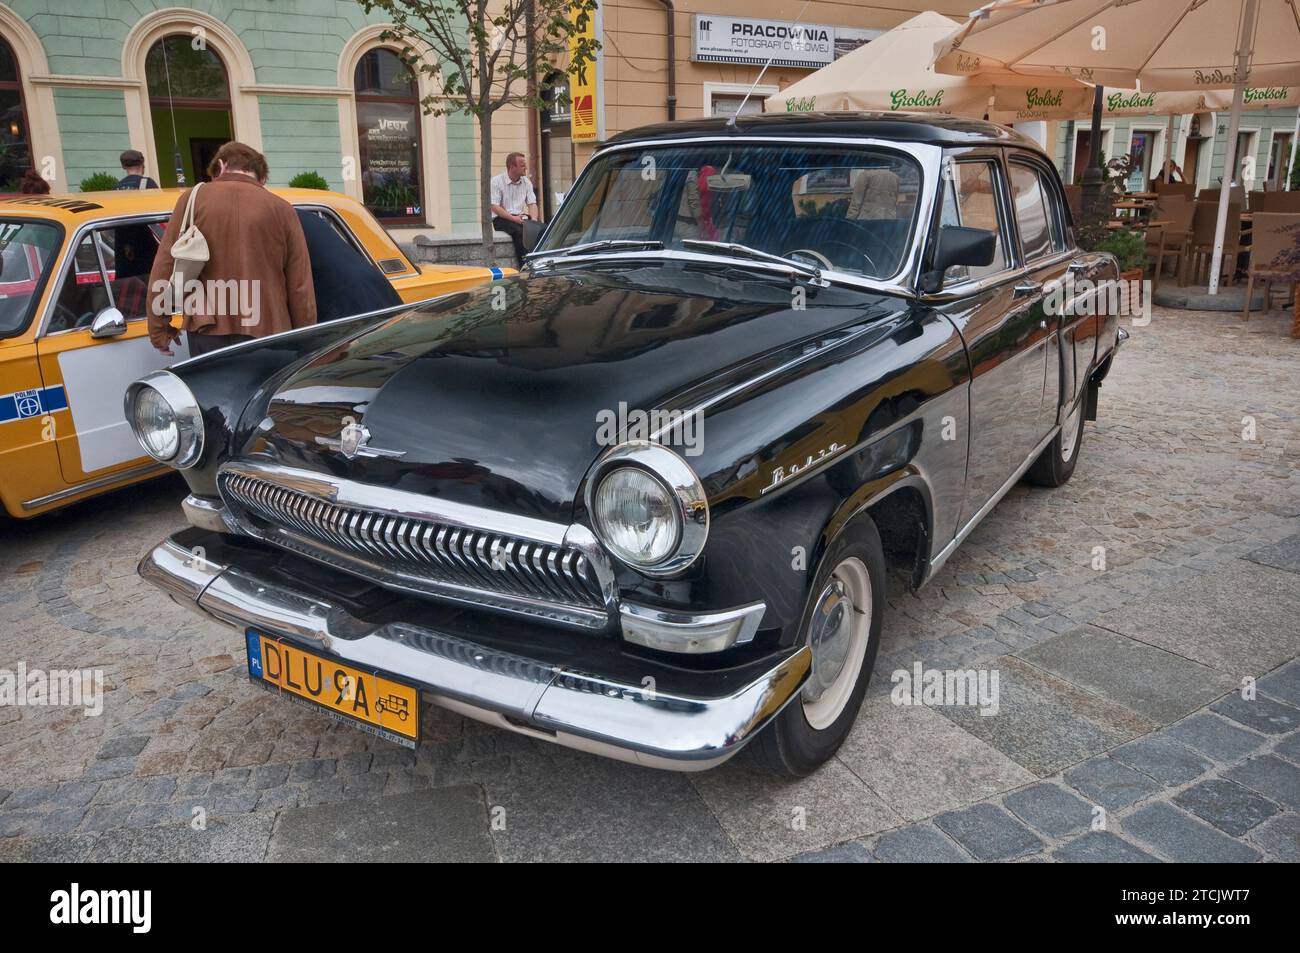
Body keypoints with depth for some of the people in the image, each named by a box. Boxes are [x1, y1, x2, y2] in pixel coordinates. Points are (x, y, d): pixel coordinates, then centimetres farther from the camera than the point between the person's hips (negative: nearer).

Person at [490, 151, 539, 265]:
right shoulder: (497, 181, -3)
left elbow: (532, 203, 10)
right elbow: (494, 207, -10)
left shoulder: (526, 182, 14)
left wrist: (533, 219, -11)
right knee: (519, 231, -35)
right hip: (502, 219, -5)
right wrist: (513, 218, -20)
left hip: (521, 217, 5)